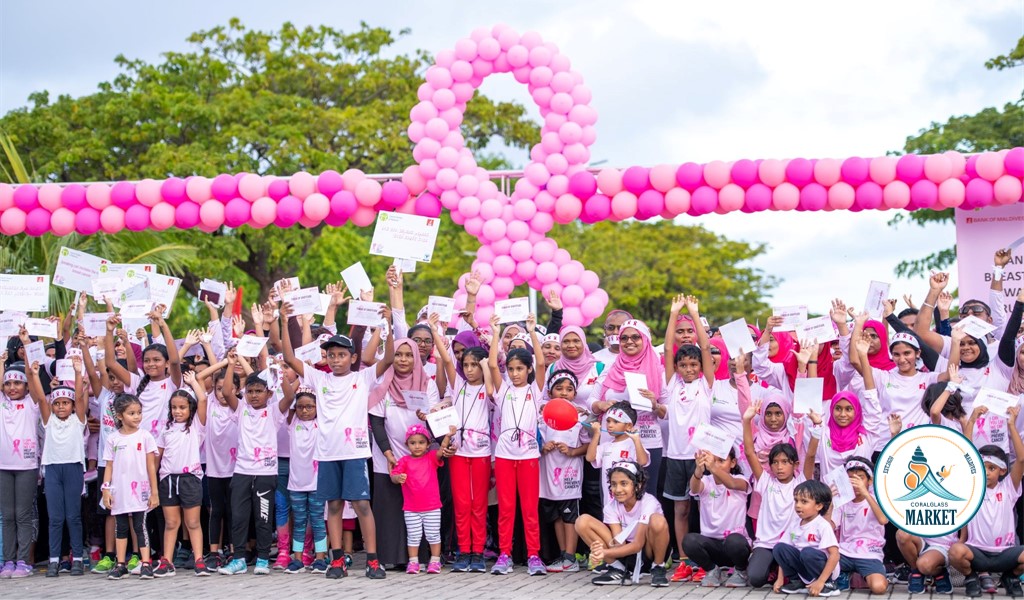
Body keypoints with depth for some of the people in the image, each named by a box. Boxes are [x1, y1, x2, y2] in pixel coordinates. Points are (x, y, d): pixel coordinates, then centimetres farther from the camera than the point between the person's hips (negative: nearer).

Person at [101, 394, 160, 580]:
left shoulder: (145, 436, -1)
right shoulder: (113, 439, 4)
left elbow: (151, 466, 0)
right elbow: (109, 466, 6)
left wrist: (154, 492, -3)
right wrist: (106, 489, -3)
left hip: (140, 491, -2)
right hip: (119, 493, 2)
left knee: (140, 527, -1)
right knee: (121, 528, 9)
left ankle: (146, 564, 0)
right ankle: (120, 564, 14)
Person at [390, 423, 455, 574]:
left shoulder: (432, 458, 3)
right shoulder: (404, 461, 0)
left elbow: (442, 450, -14)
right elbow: (393, 476, -8)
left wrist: (448, 436, -29)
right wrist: (398, 478, -32)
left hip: (432, 507, 0)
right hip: (411, 509, 0)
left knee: (433, 535, 7)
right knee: (413, 536, 7)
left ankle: (435, 561, 15)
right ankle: (413, 562, 15)